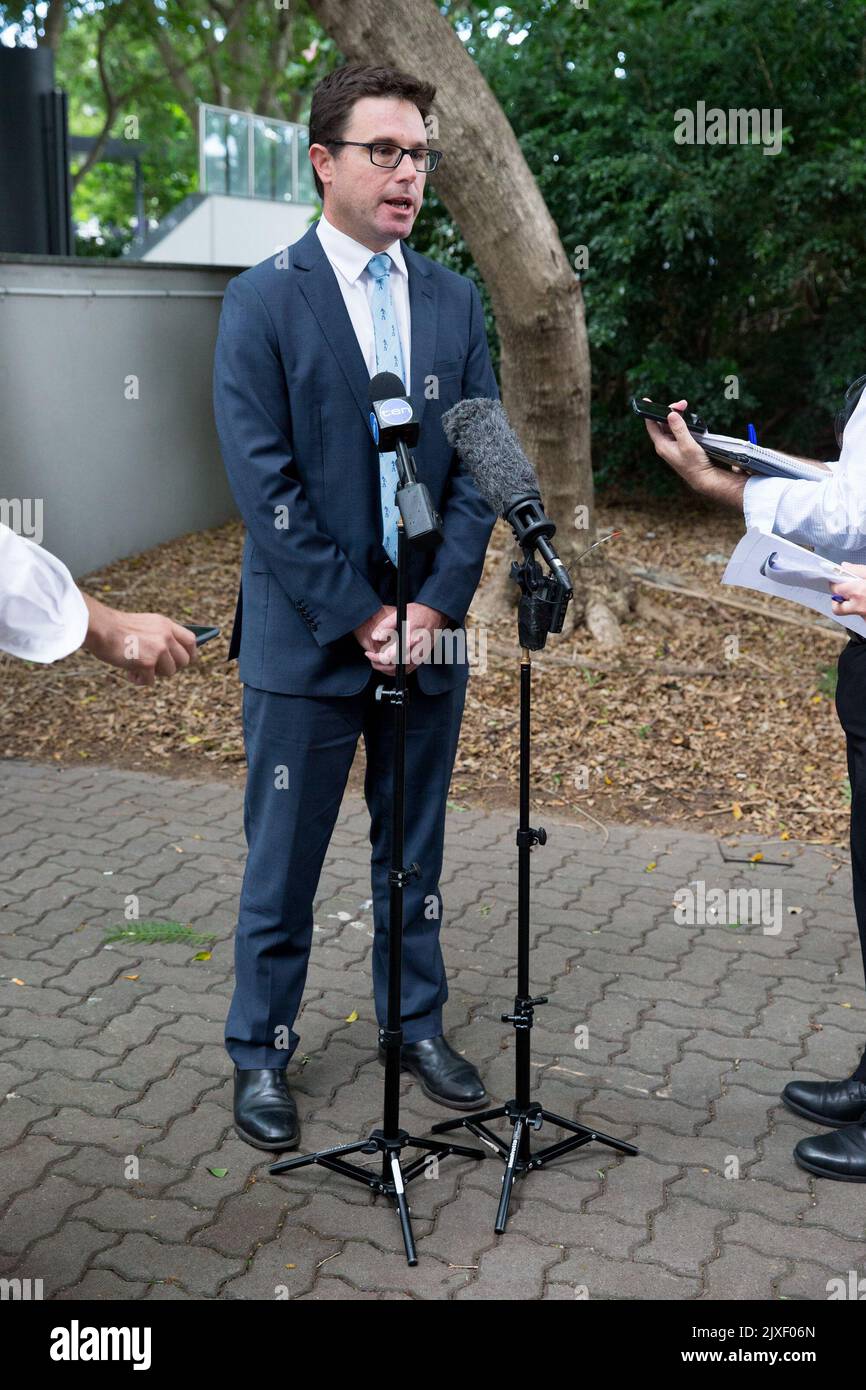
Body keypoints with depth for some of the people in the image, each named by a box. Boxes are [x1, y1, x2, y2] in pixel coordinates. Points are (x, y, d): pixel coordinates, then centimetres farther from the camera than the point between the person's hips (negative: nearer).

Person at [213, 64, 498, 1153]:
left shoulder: (453, 300, 7)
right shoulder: (265, 300, -6)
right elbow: (264, 483, -12)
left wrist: (434, 606, -6)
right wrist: (358, 617, -14)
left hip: (429, 630, 4)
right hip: (307, 637, -4)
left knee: (414, 850, 16)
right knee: (282, 863, 7)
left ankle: (417, 1022, 34)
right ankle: (260, 1053, 24)